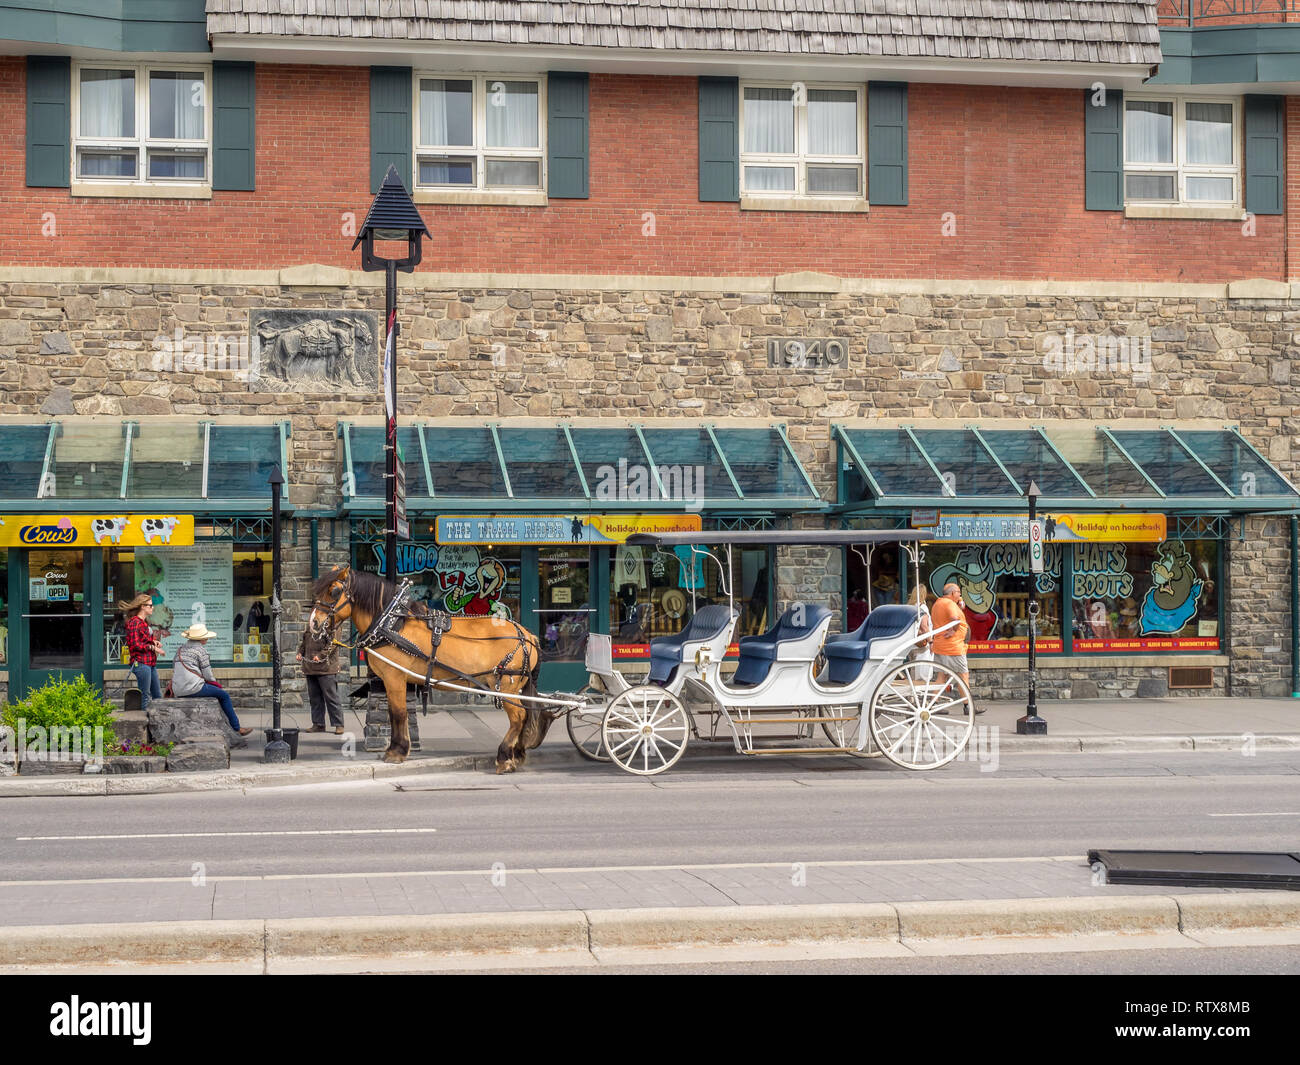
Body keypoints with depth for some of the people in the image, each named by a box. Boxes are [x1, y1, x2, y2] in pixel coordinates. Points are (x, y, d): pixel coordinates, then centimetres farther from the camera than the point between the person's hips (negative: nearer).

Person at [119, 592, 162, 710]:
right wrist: (152, 647, -16)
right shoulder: (134, 622, -11)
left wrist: (156, 641, 10)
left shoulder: (145, 622, 19)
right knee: (145, 696, -7)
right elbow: (135, 644, -18)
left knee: (158, 696, 10)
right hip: (141, 663, -10)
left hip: (150, 662, 10)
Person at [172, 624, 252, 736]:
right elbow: (208, 675, -8)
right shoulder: (201, 650, -6)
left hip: (178, 690, 8)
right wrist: (215, 682, 15)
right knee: (224, 695, 10)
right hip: (193, 688, -8)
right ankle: (237, 728, 14)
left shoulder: (182, 648, 16)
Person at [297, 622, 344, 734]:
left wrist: (321, 655, -23)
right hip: (310, 669, 7)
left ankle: (339, 725, -1)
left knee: (331, 697, -6)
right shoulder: (309, 627, 16)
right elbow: (304, 642, 26)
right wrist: (300, 652, 7)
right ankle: (318, 724, 19)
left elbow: (333, 643, -14)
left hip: (326, 669, -7)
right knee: (314, 697, 11)